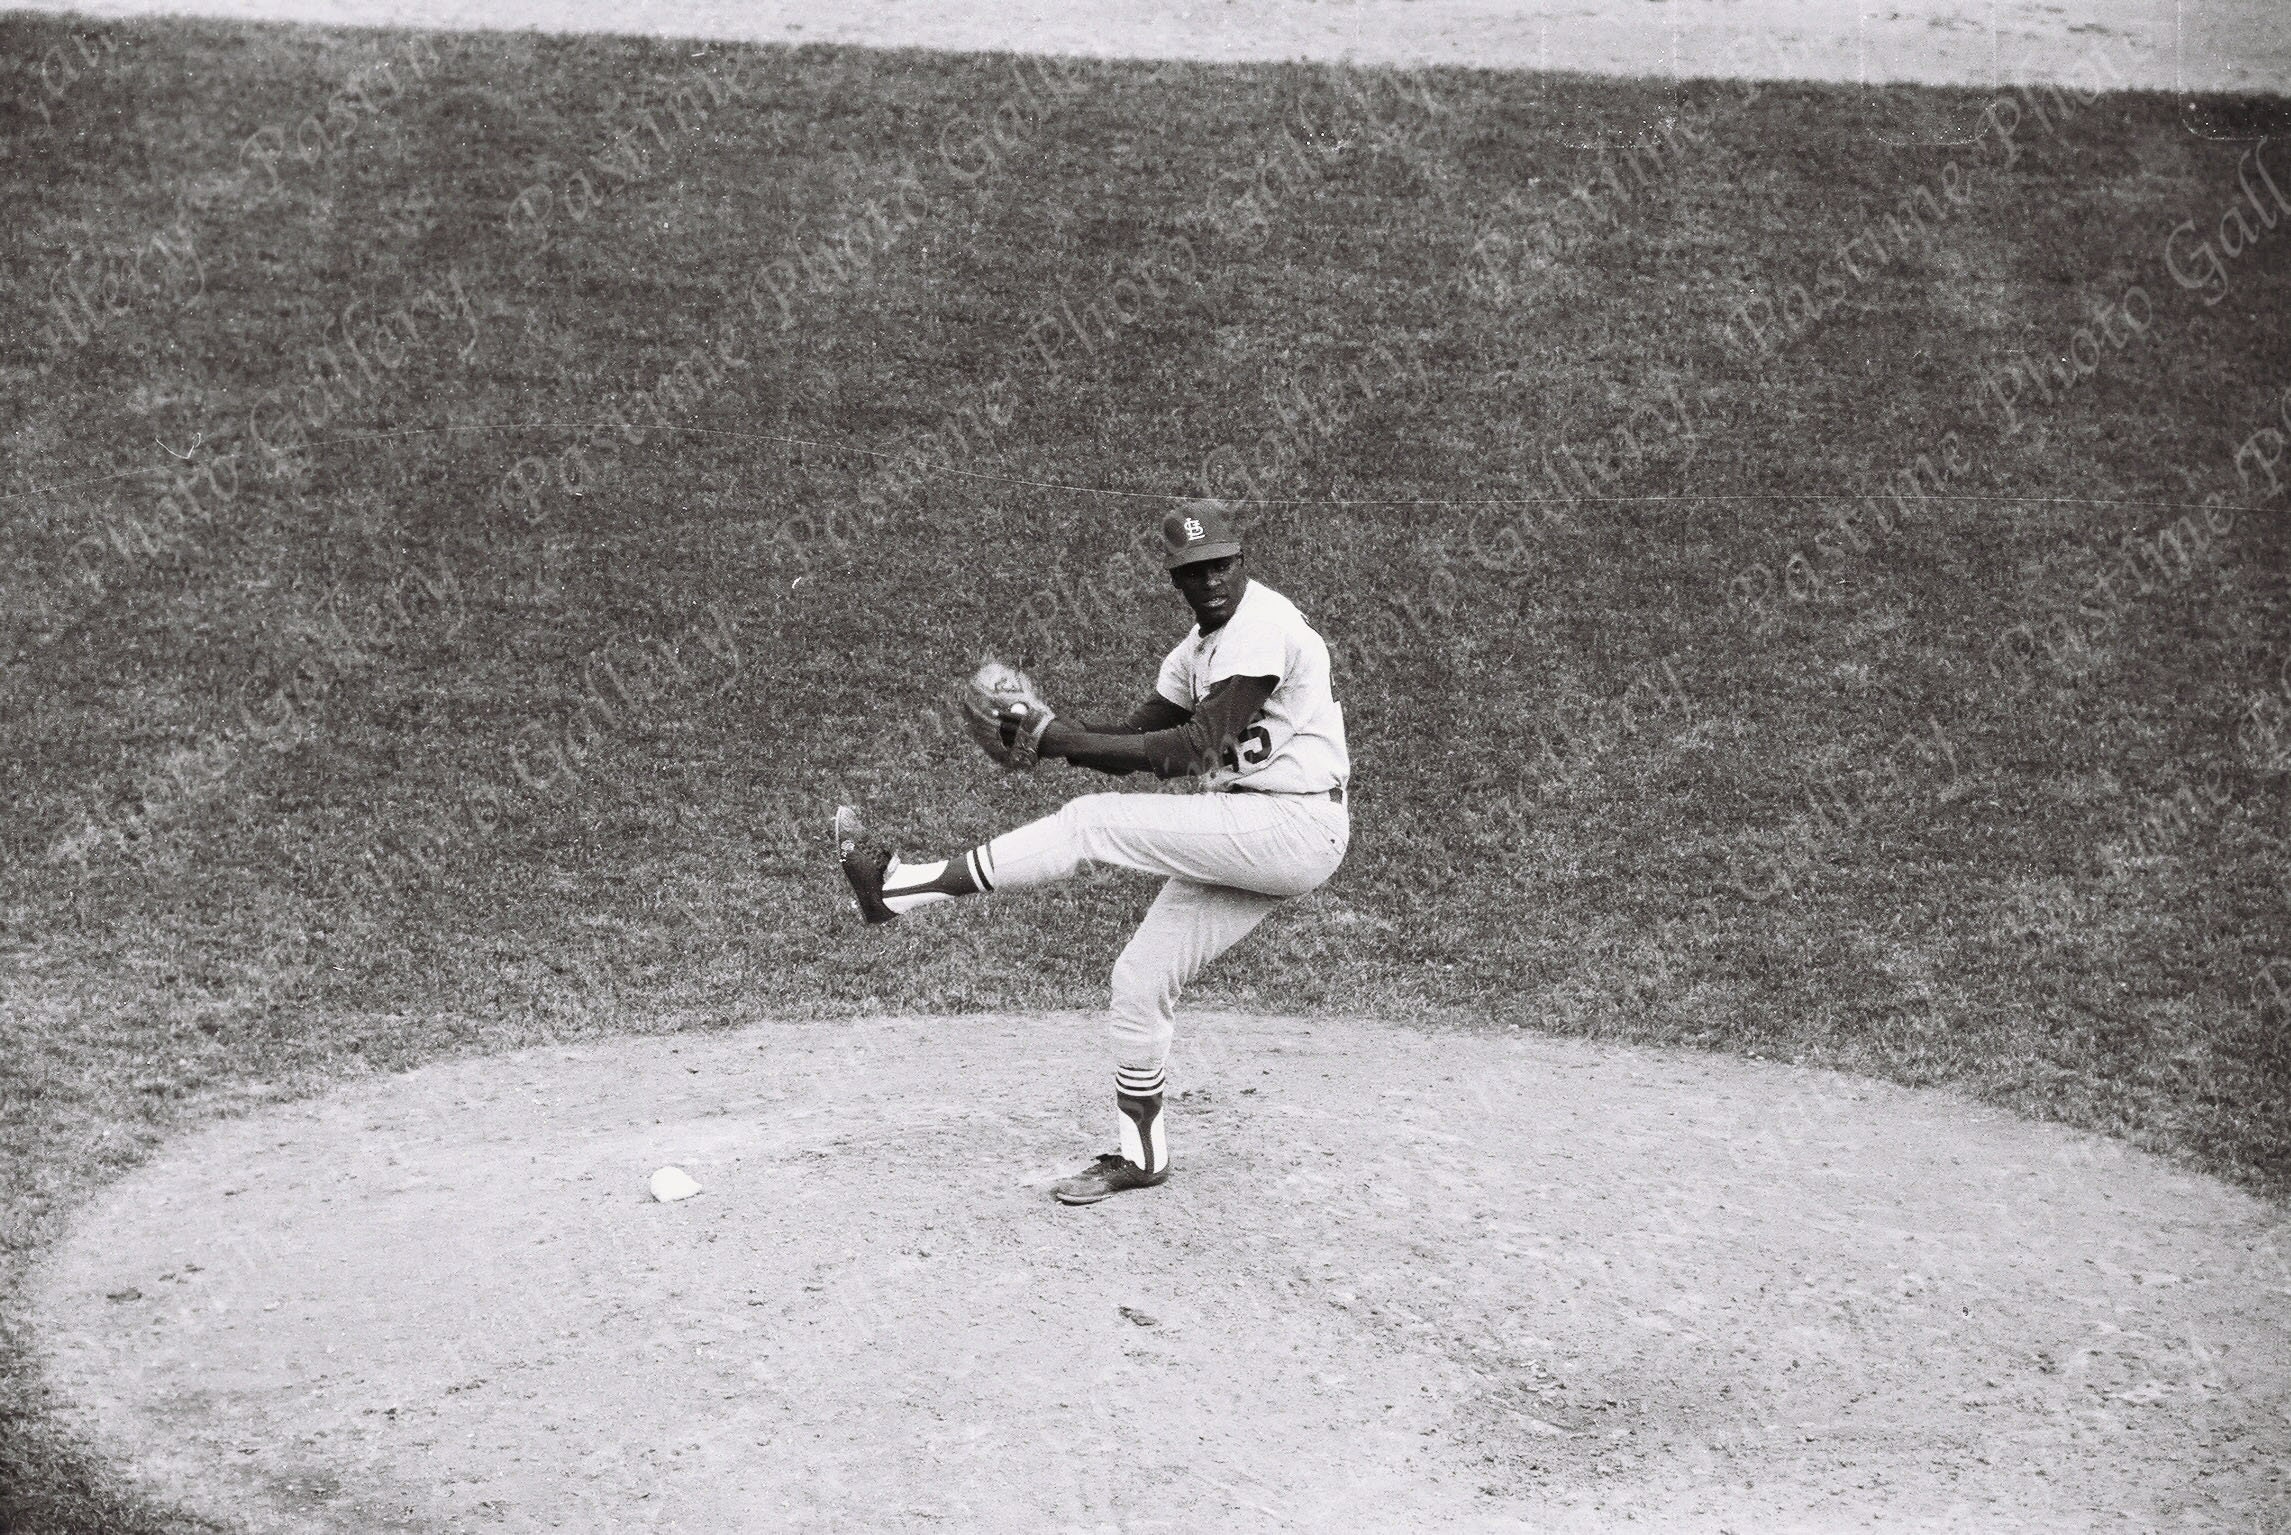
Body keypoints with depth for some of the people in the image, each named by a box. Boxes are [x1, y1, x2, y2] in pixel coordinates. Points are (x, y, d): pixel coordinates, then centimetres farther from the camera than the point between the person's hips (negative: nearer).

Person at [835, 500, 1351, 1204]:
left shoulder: (1262, 626, -16)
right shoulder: (1203, 645, 15)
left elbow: (1195, 749, -24)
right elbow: (1140, 737, 15)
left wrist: (1062, 739, -22)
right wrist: (1051, 730, -3)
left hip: (1296, 825, -9)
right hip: (1250, 843, 9)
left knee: (1093, 821, -14)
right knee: (1141, 977, 7)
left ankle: (906, 884, -10)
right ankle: (1138, 1152, 19)